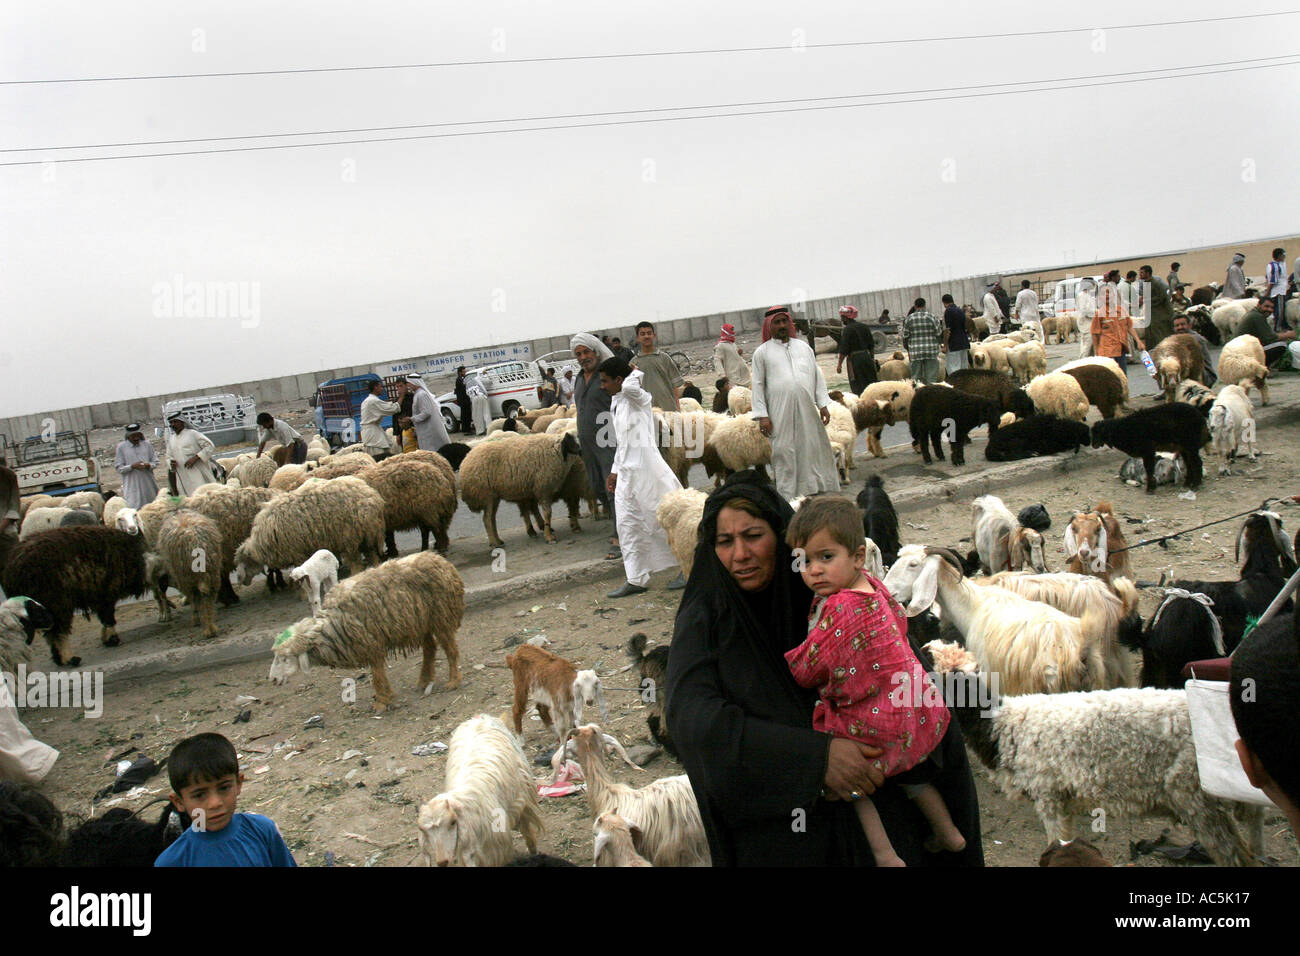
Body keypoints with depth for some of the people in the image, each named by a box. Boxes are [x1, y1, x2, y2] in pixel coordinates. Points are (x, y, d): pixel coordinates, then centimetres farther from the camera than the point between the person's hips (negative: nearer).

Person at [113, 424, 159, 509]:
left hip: (148, 484, 3)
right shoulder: (121, 447, 2)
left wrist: (149, 465, -11)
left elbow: (155, 462, 12)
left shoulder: (147, 445, 9)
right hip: (132, 486, -3)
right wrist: (132, 466, -17)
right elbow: (119, 468, 0)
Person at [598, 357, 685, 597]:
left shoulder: (638, 398, -9)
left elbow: (629, 387, -36)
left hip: (645, 467, -9)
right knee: (627, 525, 7)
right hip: (626, 472, 9)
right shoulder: (615, 403, 16)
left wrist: (637, 373, -15)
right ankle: (636, 579, 12)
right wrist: (614, 471, 22)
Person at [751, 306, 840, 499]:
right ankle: (788, 497, 4)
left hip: (807, 411, 3)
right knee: (785, 454, -2)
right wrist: (762, 416, -5)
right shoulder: (762, 352, 7)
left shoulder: (803, 347, 17)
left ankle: (815, 491, 15)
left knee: (813, 450, 5)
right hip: (780, 414, -3)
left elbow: (818, 376, 17)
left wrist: (823, 405, 7)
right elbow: (758, 385, 3)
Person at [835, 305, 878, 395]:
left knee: (858, 386, -2)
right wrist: (872, 358, 23)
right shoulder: (863, 327, 9)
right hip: (866, 356, 7)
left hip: (854, 359, -7)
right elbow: (871, 345, 14)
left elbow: (844, 349, -15)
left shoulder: (847, 330, -12)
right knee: (871, 382, 12)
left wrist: (839, 364, -10)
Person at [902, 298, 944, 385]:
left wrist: (908, 350, 18)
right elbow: (939, 334, 2)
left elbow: (905, 337, 6)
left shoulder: (908, 319, 3)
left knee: (915, 377, 5)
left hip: (915, 352, 1)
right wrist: (940, 345, 19)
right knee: (931, 377, 2)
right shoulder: (933, 317, 0)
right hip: (931, 351, -1)